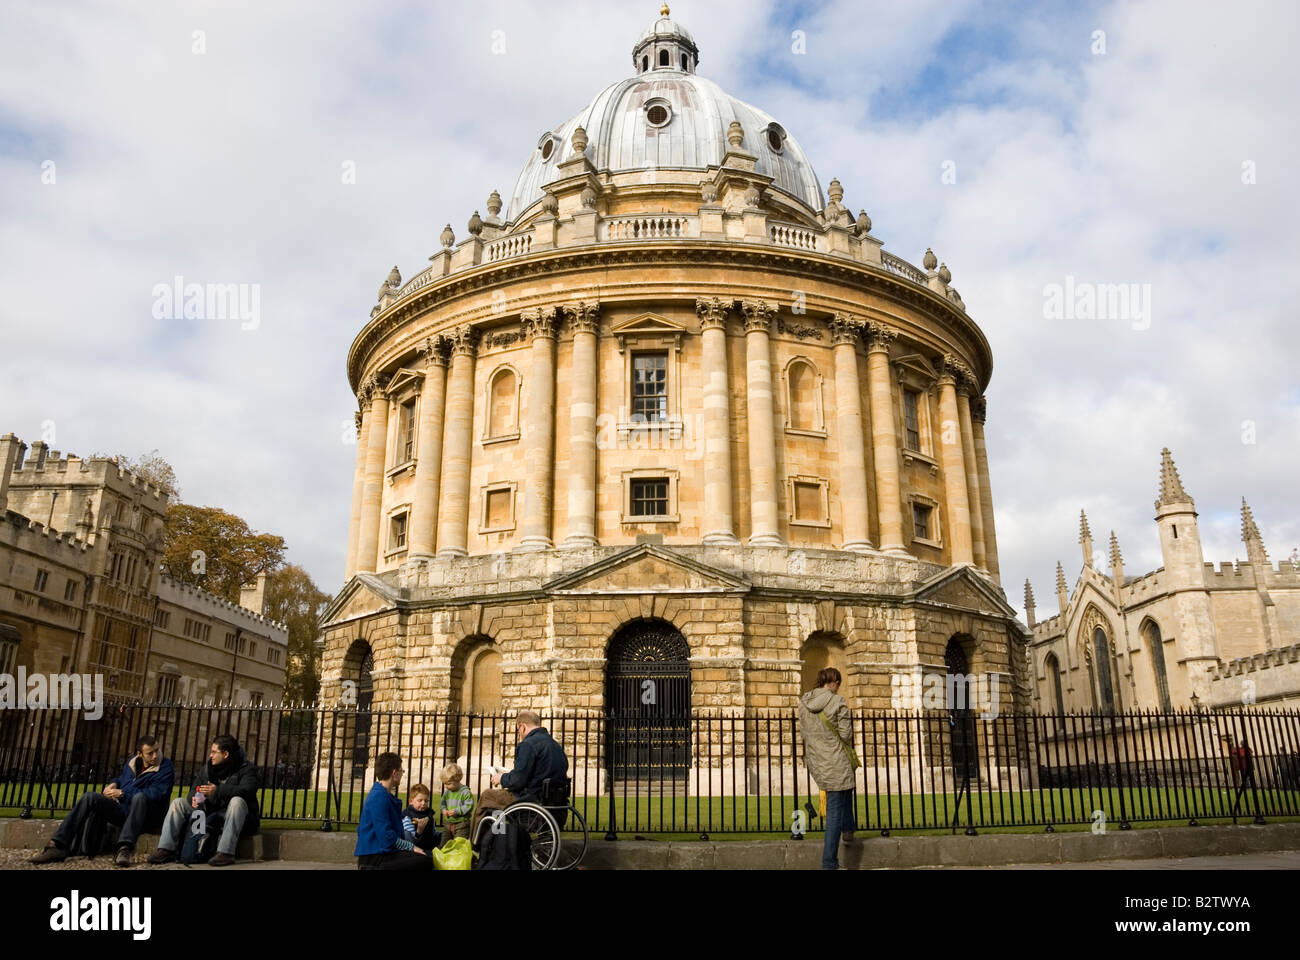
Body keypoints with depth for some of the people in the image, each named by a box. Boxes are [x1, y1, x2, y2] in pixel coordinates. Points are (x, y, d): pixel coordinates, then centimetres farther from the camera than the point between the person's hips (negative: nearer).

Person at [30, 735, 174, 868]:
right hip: (122, 810, 6)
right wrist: (114, 784, 6)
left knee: (140, 797, -39)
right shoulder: (131, 763, 12)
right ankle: (58, 846, -21)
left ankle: (124, 849, -50)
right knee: (89, 798, -11)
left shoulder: (166, 768, -9)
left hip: (147, 818, -6)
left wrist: (122, 793, -14)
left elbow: (155, 794, -21)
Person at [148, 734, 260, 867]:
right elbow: (195, 789, 12)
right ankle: (166, 850, -8)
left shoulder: (246, 769, -10)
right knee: (178, 802, 2)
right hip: (211, 815, 7)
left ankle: (226, 852, -44)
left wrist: (218, 791, -38)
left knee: (237, 801, -39)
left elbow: (247, 790, -28)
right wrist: (194, 799, -14)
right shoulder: (208, 767, 11)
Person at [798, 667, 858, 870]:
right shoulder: (837, 701, -13)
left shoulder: (803, 702, 3)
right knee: (834, 812, 0)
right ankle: (829, 863, 2)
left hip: (815, 762, 6)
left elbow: (803, 732, 9)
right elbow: (846, 733, -11)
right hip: (835, 762, -6)